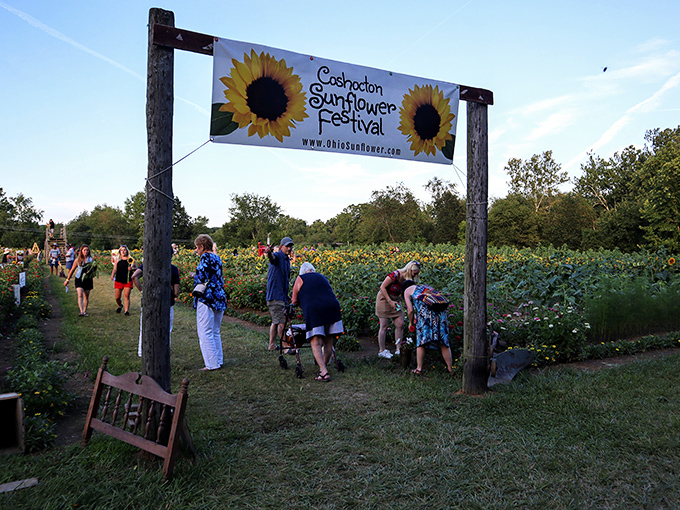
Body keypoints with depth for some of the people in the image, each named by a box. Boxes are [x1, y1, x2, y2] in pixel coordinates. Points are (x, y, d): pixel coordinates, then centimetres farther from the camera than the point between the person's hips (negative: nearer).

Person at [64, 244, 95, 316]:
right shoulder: (78, 260, 3)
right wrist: (67, 279, 14)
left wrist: (94, 267, -15)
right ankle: (81, 312, -25)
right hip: (79, 279, -1)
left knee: (86, 296, 9)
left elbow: (94, 270, 10)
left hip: (88, 280, 1)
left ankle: (85, 311, 23)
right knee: (80, 295, -16)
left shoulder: (91, 259, 3)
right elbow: (72, 270, 11)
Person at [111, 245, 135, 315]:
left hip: (128, 281, -2)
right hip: (119, 280, 2)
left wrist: (132, 268, -16)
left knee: (126, 296, -11)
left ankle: (127, 311, -9)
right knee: (117, 298, 6)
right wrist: (112, 275, -12)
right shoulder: (117, 260, 10)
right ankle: (120, 306, 36)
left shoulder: (131, 260, 5)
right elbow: (115, 269, 8)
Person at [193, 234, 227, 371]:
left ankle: (212, 364, 0)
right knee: (215, 332, 16)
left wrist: (194, 276, 5)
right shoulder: (217, 258, 15)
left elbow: (202, 278, -16)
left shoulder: (205, 257, -11)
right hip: (220, 299, 9)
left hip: (207, 299, -9)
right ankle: (218, 361, 21)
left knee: (205, 332, -2)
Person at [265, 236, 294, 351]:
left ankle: (272, 345, 24)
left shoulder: (287, 260, 18)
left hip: (281, 295, 10)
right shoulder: (278, 256, -10)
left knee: (275, 321, 15)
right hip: (275, 295, -10)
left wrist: (286, 295, 25)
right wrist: (269, 253, -60)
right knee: (281, 321, -8)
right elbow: (272, 257, -36)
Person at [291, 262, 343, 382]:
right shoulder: (322, 277, 28)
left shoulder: (300, 279, 15)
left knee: (316, 342, -5)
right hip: (332, 307, 5)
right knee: (328, 341, 13)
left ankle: (324, 373, -15)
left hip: (314, 310, -5)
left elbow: (294, 301, 17)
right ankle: (324, 366, 24)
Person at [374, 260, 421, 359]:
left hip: (395, 301, 7)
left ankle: (398, 349, 11)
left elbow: (401, 292, 6)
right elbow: (382, 287, -19)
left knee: (400, 324, 0)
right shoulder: (395, 275, -26)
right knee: (384, 326, -2)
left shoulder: (408, 279, -5)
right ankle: (381, 351, 10)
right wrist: (390, 301, -18)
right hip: (384, 299, -7)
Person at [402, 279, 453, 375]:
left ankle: (419, 369, 6)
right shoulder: (426, 287, 37)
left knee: (421, 341, 4)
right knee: (444, 343, 8)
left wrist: (410, 323, 26)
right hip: (441, 310, 5)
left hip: (425, 313, -5)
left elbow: (410, 310, 9)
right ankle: (450, 369, 10)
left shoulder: (407, 290, 21)